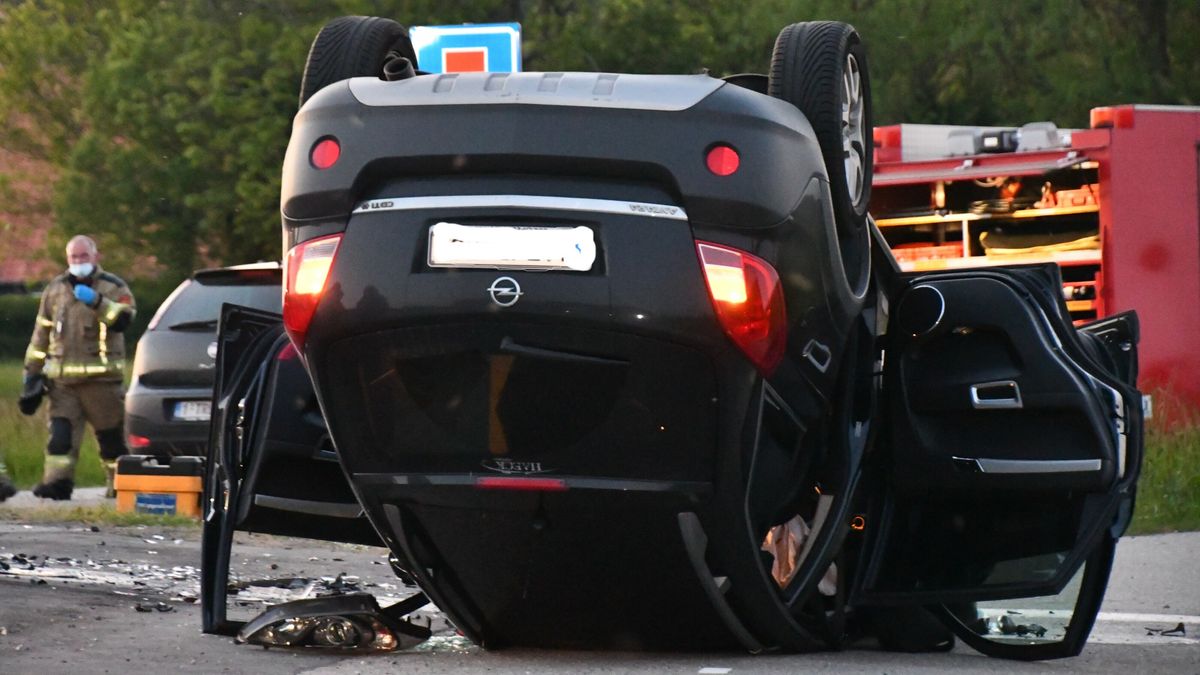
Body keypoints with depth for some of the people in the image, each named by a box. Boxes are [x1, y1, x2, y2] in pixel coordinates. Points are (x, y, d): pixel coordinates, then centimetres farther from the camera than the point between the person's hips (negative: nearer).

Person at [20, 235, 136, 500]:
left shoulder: (113, 287, 3)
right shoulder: (55, 290, 16)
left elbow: (123, 319, -16)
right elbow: (41, 333, 20)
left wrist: (97, 302, -29)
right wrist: (32, 369, 17)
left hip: (102, 378, -3)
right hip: (63, 379, 3)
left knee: (111, 436, 3)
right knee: (60, 434, -9)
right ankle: (56, 481, -14)